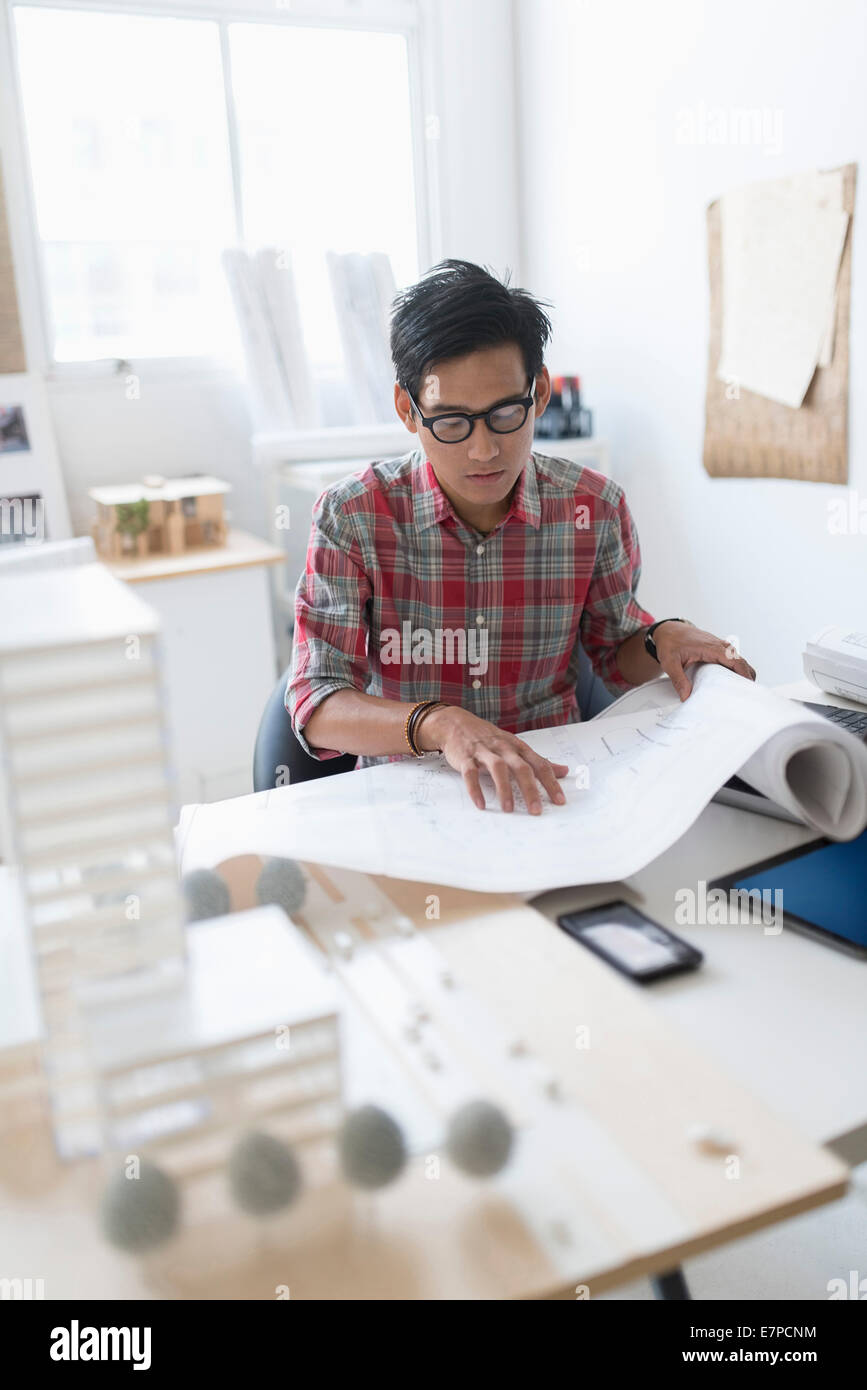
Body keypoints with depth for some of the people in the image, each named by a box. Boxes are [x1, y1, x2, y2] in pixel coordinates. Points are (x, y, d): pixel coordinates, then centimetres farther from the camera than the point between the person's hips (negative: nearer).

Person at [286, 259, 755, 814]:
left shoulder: (595, 508, -5)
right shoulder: (352, 517, -11)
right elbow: (316, 706, -17)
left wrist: (661, 639, -11)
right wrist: (438, 723, -35)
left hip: (549, 785, 3)